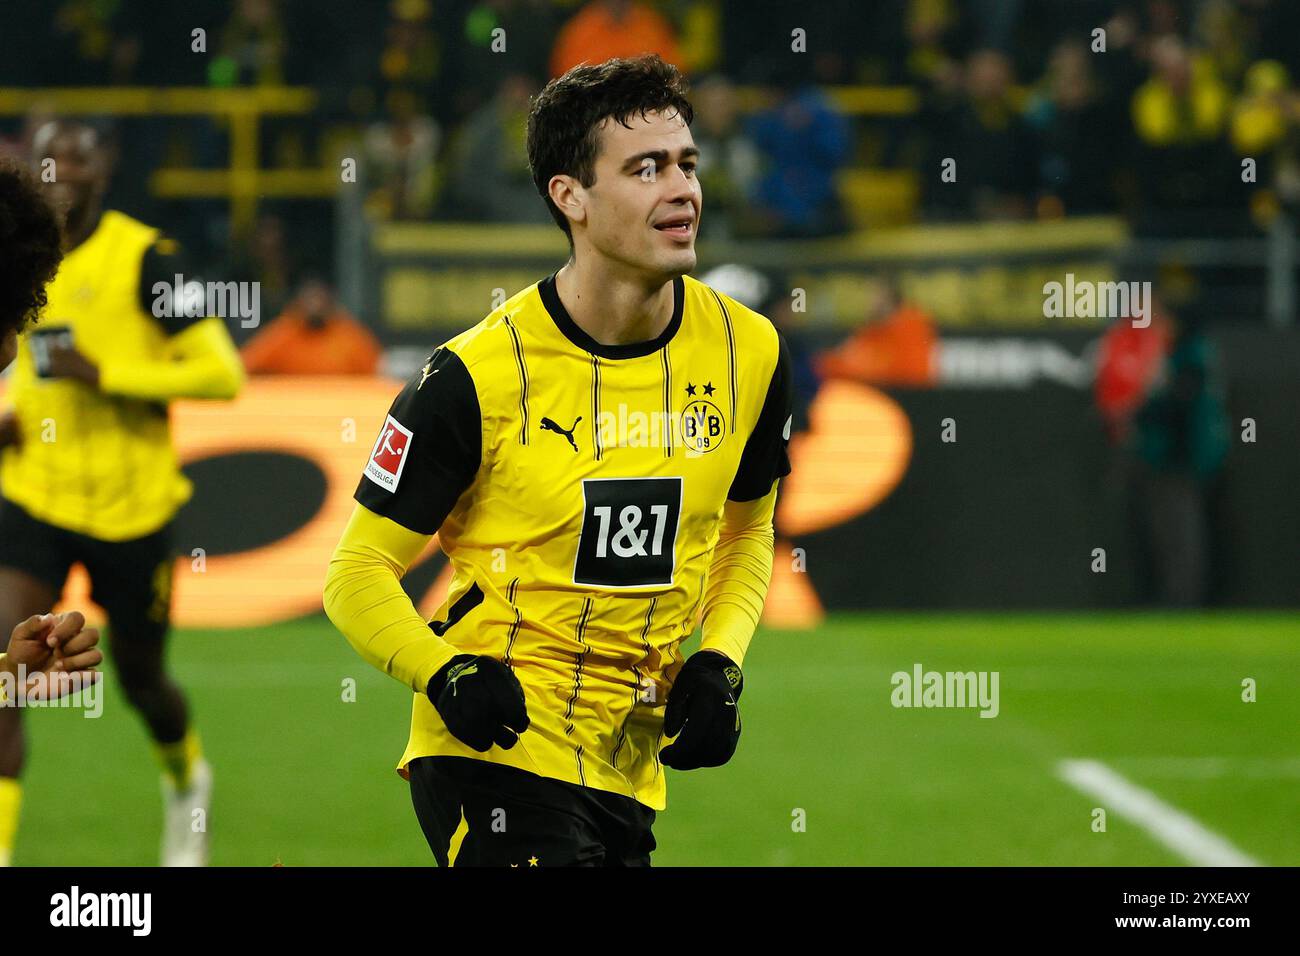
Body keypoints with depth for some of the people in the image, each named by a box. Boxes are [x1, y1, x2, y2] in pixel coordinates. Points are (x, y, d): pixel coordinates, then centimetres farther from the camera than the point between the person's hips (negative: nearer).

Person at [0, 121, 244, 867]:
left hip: (132, 507, -3)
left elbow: (222, 373, -16)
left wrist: (105, 375, -22)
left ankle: (188, 782, 47)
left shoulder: (145, 258, -12)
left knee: (141, 679, 13)